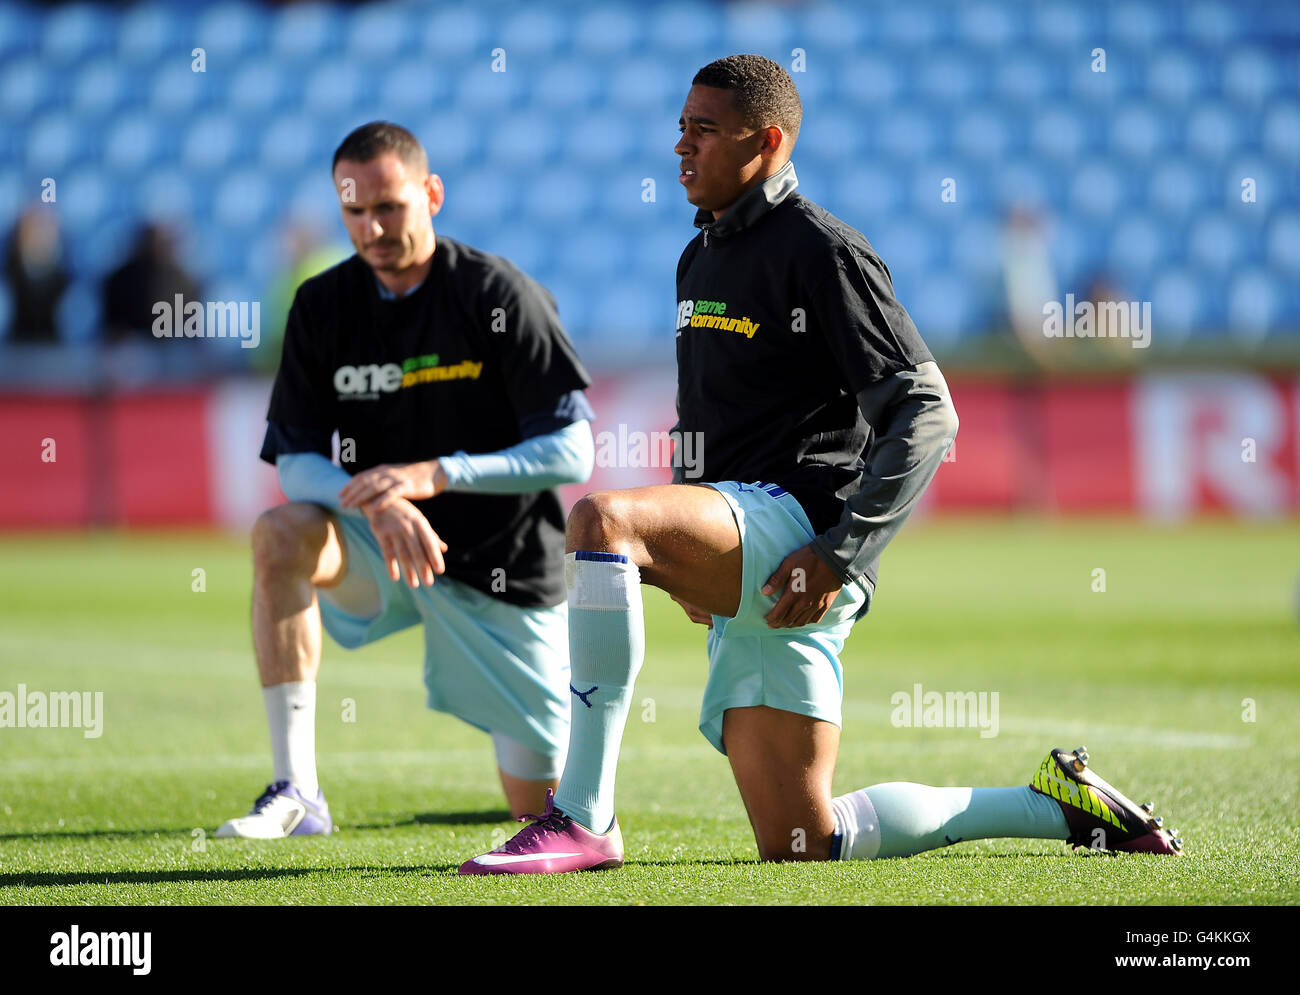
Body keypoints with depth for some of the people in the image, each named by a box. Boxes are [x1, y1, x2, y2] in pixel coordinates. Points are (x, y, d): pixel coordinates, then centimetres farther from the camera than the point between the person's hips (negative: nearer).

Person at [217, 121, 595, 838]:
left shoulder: (499, 296, -14)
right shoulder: (323, 306, -3)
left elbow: (571, 453, -18)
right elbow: (296, 461, -6)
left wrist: (433, 474, -30)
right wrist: (378, 505, -28)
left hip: (503, 559, -3)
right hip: (380, 547, 3)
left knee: (540, 803, 0)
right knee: (280, 534, -31)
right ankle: (296, 793, -30)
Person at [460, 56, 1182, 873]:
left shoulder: (823, 252, -6)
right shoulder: (701, 261, 20)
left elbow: (927, 413, -13)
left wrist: (840, 556, -20)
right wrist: (692, 567, 18)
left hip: (798, 523, -9)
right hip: (745, 590, 9)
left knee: (601, 519, -32)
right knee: (798, 845, 6)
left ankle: (584, 819, -34)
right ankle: (1060, 806, 20)